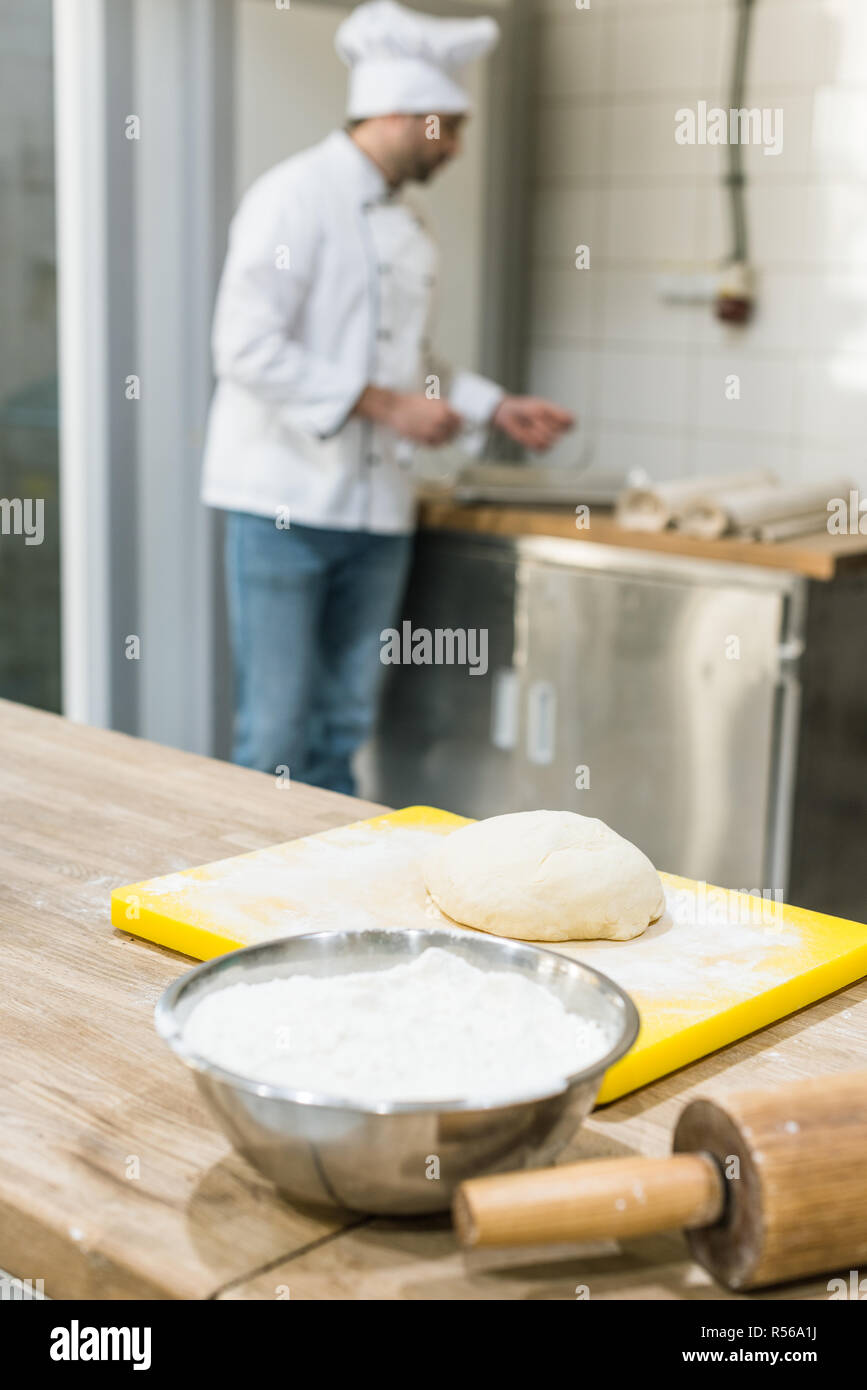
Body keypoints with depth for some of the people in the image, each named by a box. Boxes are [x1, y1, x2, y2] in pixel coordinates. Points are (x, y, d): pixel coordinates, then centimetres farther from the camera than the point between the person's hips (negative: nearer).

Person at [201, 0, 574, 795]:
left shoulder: (406, 230, 15)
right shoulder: (295, 197, -9)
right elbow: (247, 347, -19)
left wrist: (495, 409, 12)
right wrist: (383, 404, -19)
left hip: (376, 509, 8)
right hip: (285, 504, -7)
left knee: (343, 729, 12)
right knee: (276, 736, -4)